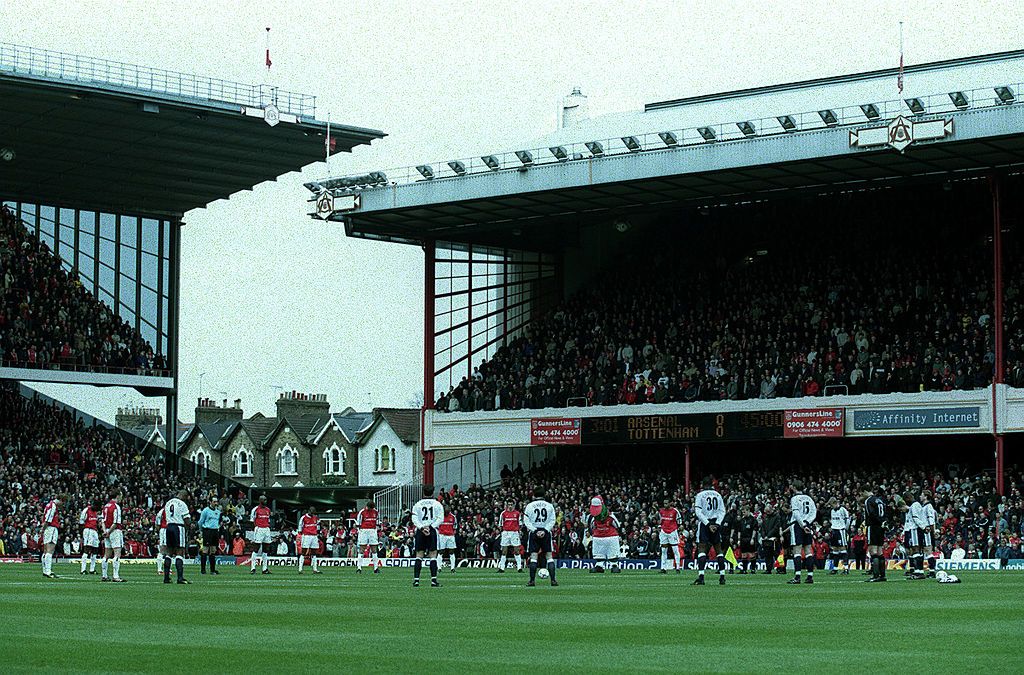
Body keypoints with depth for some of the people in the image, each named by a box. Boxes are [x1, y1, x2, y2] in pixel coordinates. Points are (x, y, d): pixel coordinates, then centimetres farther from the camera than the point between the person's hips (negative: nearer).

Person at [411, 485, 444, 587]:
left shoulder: (417, 505, 9)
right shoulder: (437, 504, 4)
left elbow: (414, 519, -1)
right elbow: (440, 519, -5)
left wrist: (422, 527, -9)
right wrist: (431, 527, -8)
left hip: (420, 530, 2)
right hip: (432, 531, -2)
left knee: (419, 556, 4)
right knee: (433, 556, 0)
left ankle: (416, 579, -2)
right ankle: (433, 579, -7)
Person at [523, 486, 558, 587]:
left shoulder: (529, 506, 0)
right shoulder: (549, 506, 4)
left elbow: (526, 521, -4)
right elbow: (552, 521, -1)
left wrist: (535, 530, -8)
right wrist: (545, 530, -6)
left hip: (534, 533, -1)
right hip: (546, 533, 1)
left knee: (533, 556, -1)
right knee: (549, 556, 4)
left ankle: (532, 580, -4)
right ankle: (553, 580, -2)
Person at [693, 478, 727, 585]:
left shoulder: (700, 495, -3)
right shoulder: (718, 495, 10)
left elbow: (698, 512, -11)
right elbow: (722, 511, 5)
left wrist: (708, 524, -11)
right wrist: (717, 523, -2)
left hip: (704, 523, -4)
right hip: (716, 523, 4)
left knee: (701, 549, -7)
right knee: (718, 549, 11)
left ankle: (701, 576, -19)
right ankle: (722, 576, 9)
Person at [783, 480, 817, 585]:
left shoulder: (794, 498, -5)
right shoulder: (808, 498, 14)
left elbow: (797, 514, -14)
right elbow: (813, 513, 9)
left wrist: (803, 525, -16)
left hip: (798, 525, -6)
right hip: (808, 526, 6)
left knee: (797, 551, -9)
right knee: (808, 551, 7)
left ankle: (797, 576, -17)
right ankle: (810, 576, 6)